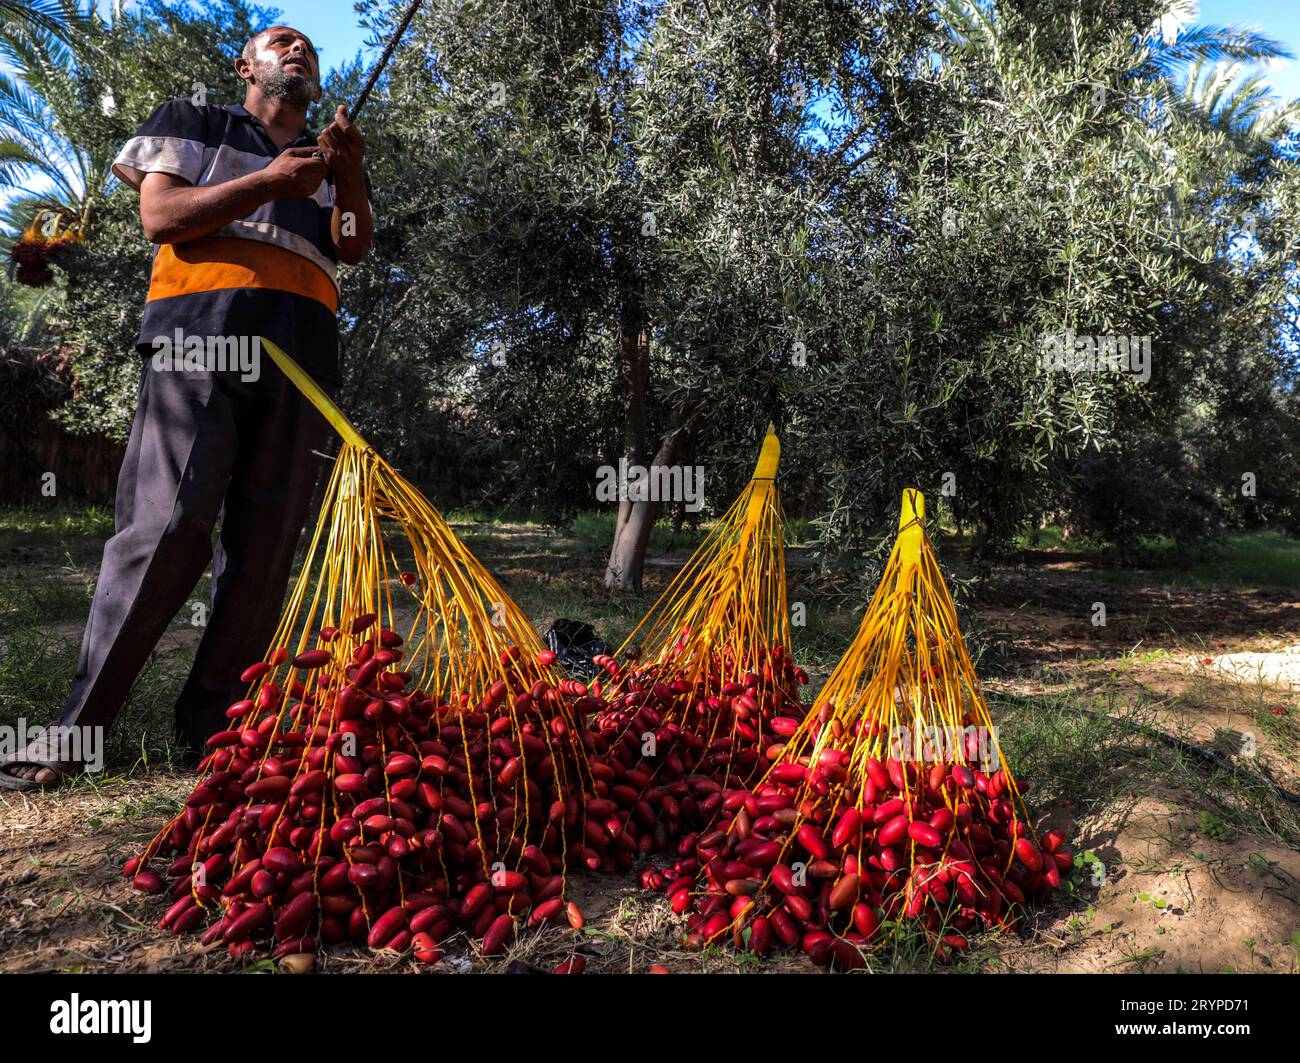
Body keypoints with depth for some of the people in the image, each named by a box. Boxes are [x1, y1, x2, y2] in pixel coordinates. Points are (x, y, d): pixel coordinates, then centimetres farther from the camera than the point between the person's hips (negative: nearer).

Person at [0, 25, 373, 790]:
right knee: (166, 525, -15)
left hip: (302, 351, 4)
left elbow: (354, 248, 14)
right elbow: (160, 216, 5)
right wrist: (268, 182, -4)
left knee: (268, 542, -4)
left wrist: (350, 177, -4)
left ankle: (211, 723, 2)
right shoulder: (193, 123, 20)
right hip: (201, 334, -3)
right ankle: (79, 725, -7)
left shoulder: (330, 159, 29)